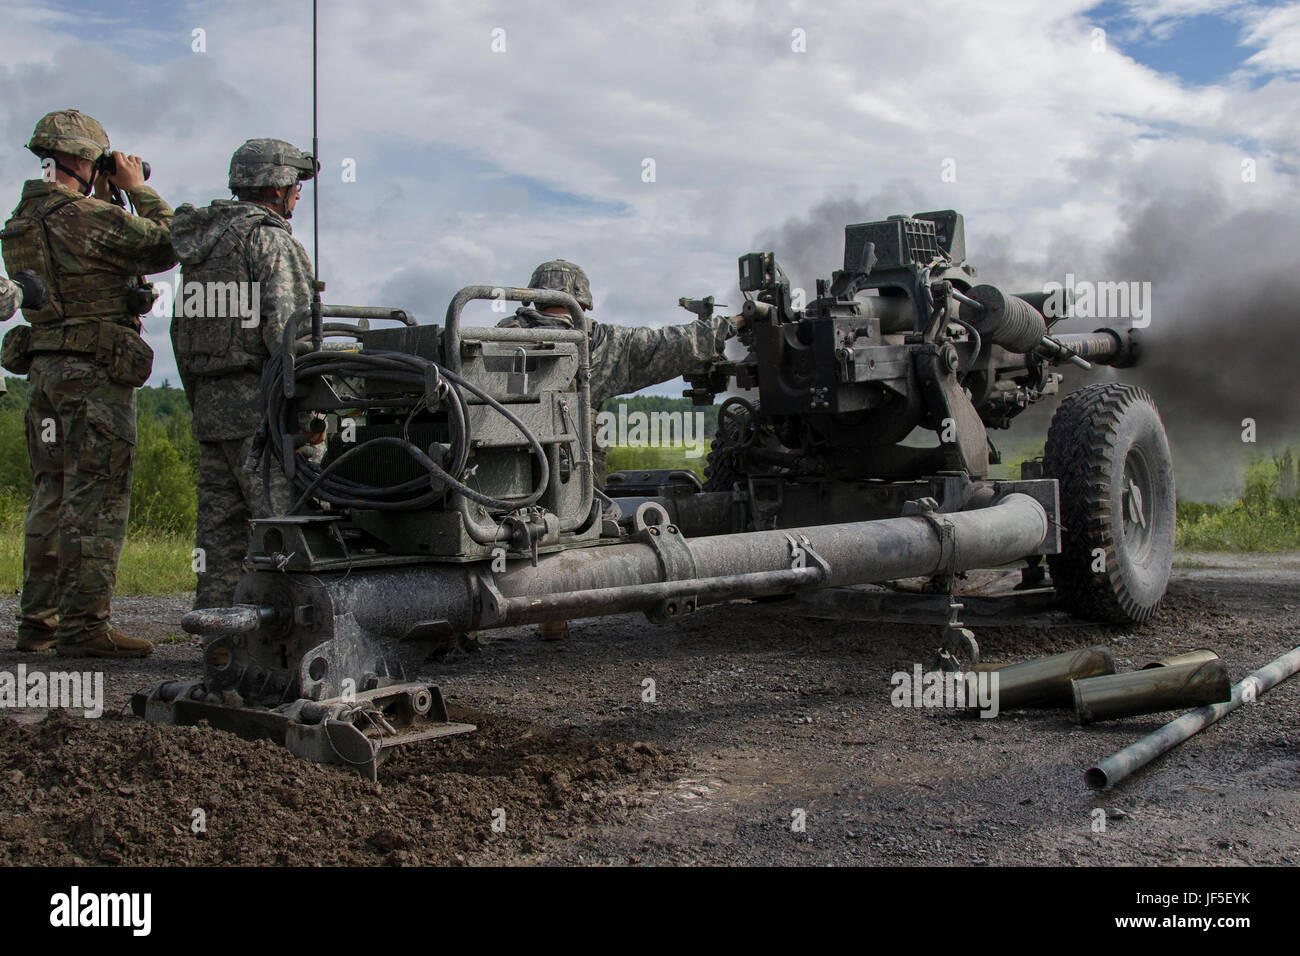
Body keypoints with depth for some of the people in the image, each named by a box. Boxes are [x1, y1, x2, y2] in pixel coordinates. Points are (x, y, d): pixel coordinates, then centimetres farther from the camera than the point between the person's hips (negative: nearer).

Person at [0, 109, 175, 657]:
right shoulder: (88, 216, -13)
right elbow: (167, 247, -6)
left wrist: (105, 199, 21)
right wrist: (138, 189, 5)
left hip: (44, 371, 9)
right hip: (95, 372, -9)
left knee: (51, 498, 14)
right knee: (96, 501, -6)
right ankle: (84, 626, -5)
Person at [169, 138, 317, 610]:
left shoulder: (201, 243, 19)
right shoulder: (268, 238, -7)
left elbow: (183, 329, 21)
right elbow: (284, 328, -18)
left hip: (211, 404, 9)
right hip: (261, 402, -8)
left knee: (221, 529, 10)